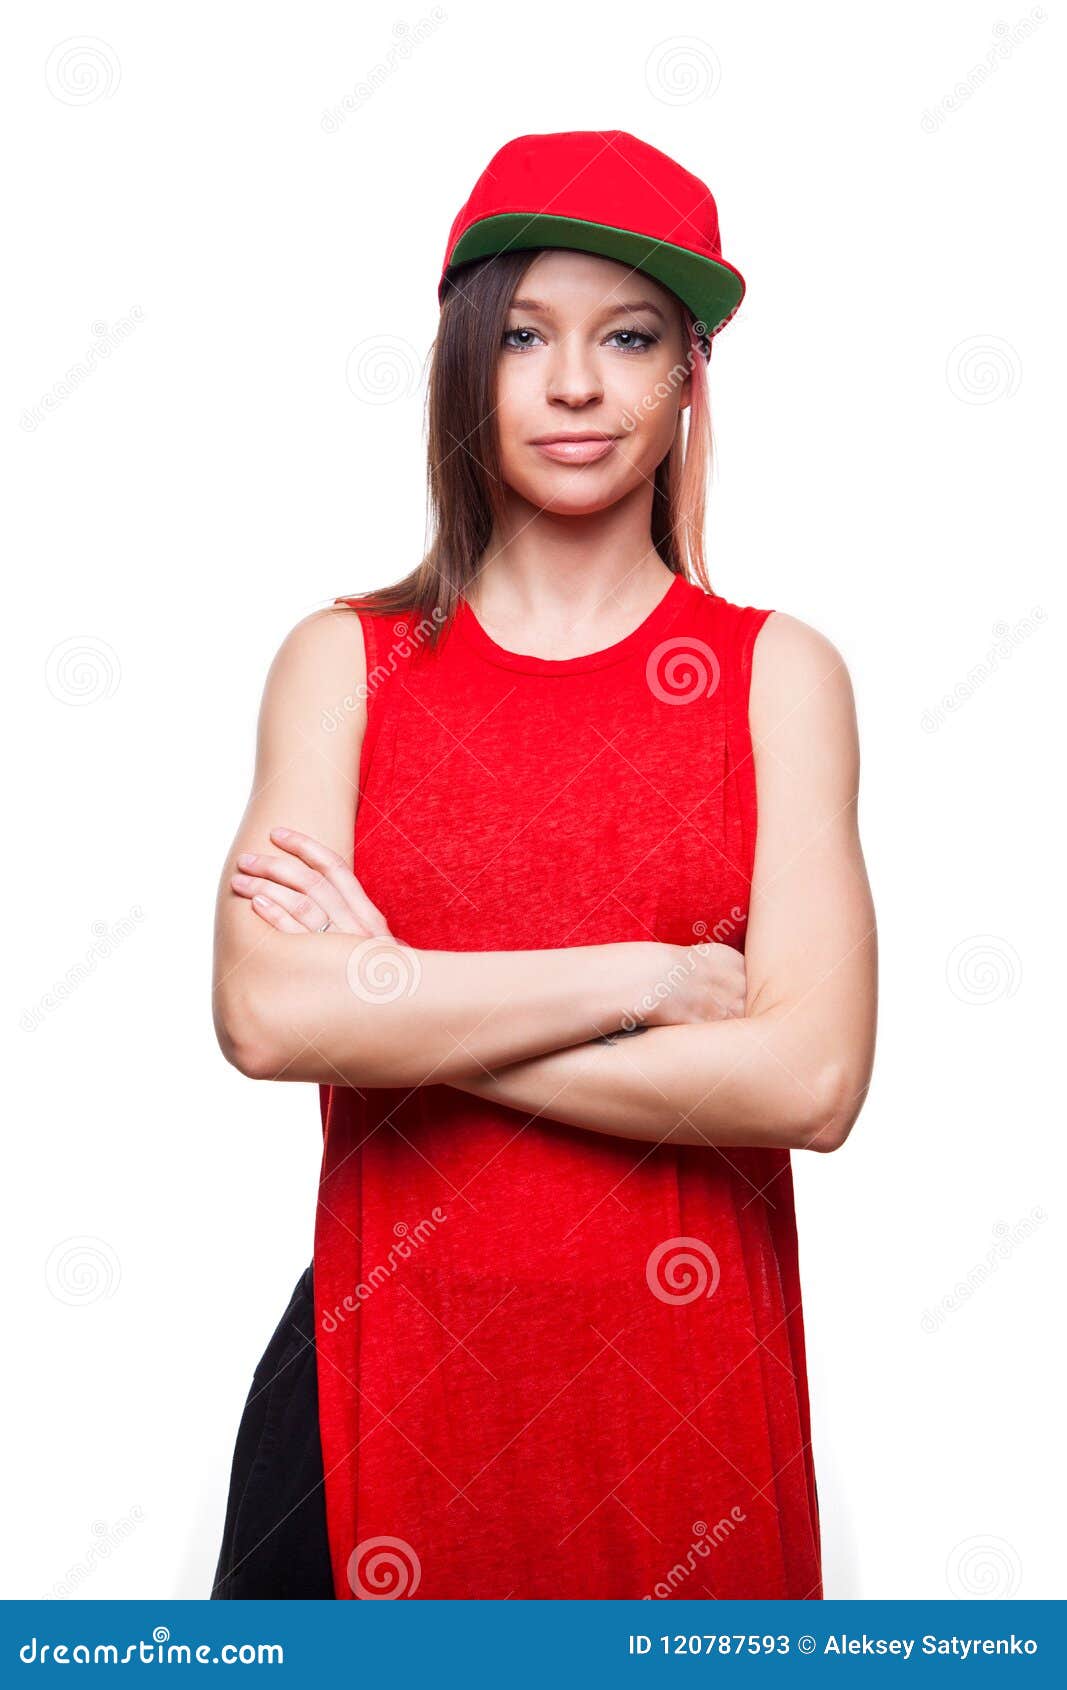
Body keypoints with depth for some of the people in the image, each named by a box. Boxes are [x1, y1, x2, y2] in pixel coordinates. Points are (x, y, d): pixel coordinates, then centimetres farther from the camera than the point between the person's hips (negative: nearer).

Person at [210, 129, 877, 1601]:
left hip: (683, 1379, 0)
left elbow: (811, 1078, -13)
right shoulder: (344, 661, 1)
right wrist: (649, 978, -15)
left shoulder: (779, 673, -1)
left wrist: (396, 998, -13)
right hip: (391, 1359, 1)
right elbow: (265, 1015, -14)